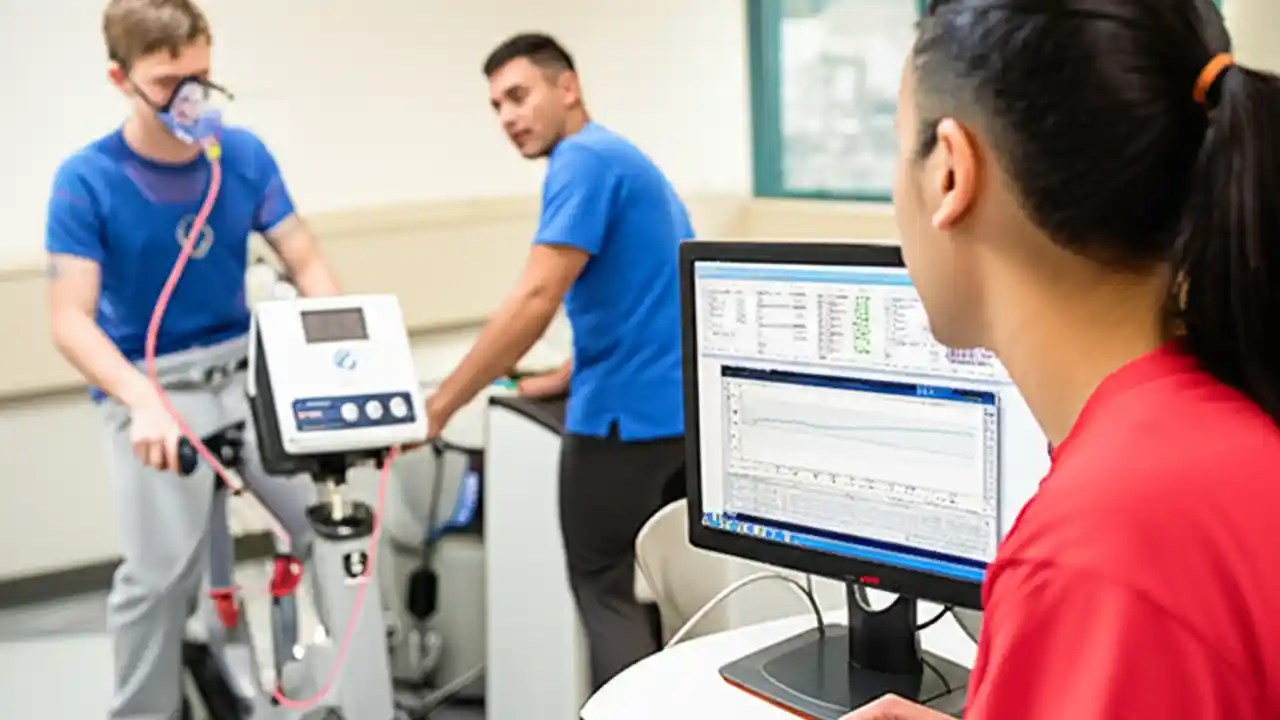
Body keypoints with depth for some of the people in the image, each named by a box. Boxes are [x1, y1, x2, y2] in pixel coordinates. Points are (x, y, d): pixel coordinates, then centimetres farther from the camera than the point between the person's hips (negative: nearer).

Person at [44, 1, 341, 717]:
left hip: (247, 368, 3)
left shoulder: (244, 154, -4)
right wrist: (144, 402, -34)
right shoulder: (86, 179, -12)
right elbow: (72, 320, -16)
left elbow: (308, 263, -3)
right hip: (149, 385, -3)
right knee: (161, 572, -12)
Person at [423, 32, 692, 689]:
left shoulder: (582, 161, -13)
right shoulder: (621, 157, 19)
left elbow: (535, 301, -23)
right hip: (684, 405, 10)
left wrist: (439, 407, -19)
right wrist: (571, 376, 21)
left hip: (628, 413, -10)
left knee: (605, 591, 3)